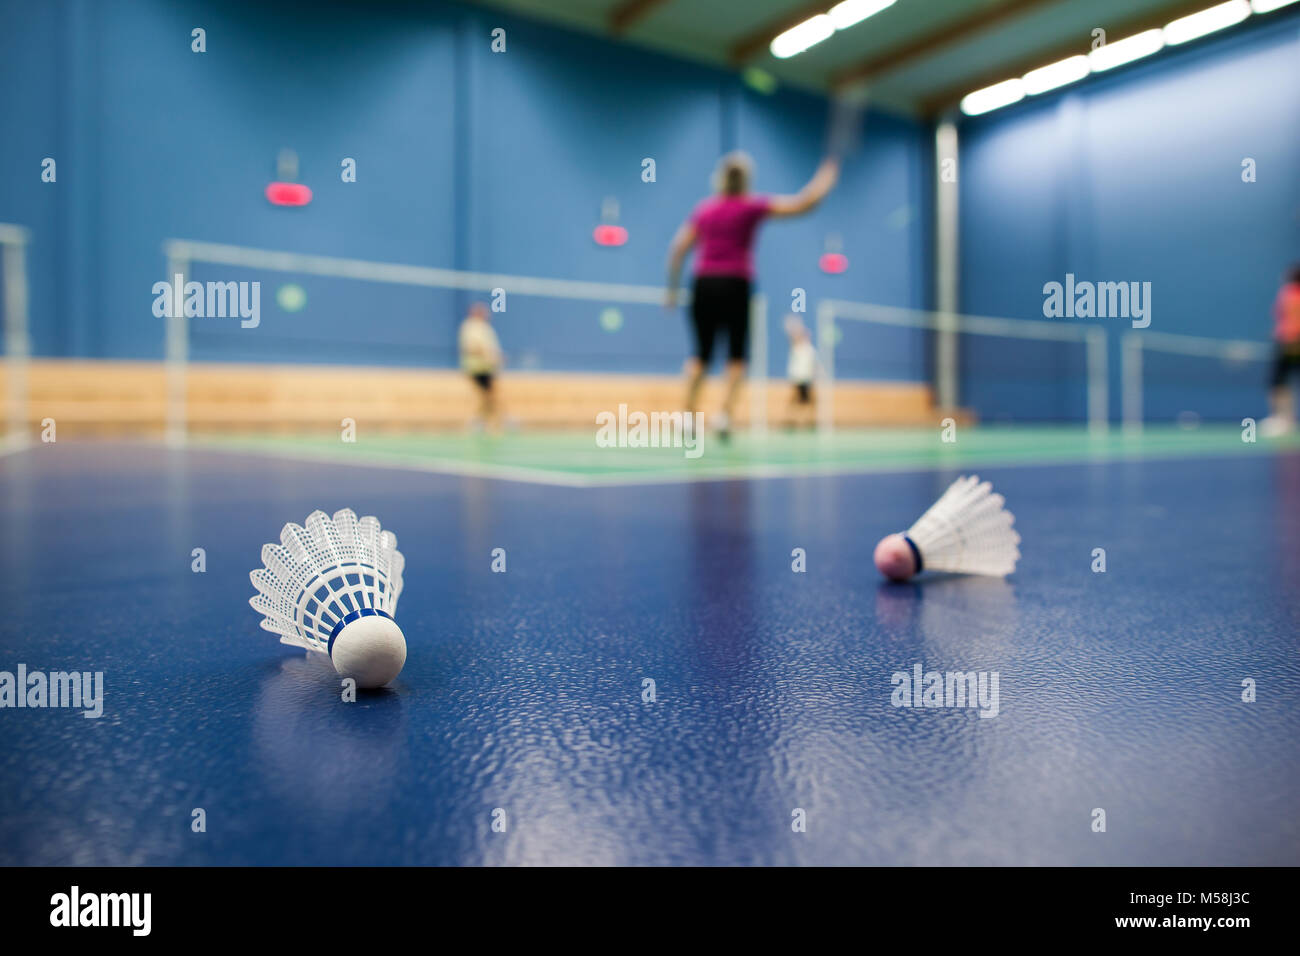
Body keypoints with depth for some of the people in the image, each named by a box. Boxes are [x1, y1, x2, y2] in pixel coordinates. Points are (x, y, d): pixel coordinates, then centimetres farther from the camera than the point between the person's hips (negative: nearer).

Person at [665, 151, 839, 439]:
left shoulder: (703, 209, 12)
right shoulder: (753, 206, 2)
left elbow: (677, 249, 7)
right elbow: (803, 204, 0)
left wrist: (672, 288, 13)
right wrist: (825, 178, 16)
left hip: (704, 284, 3)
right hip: (735, 286, -3)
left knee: (702, 354, 11)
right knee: (737, 355, 8)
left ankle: (688, 415, 1)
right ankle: (725, 413, -7)